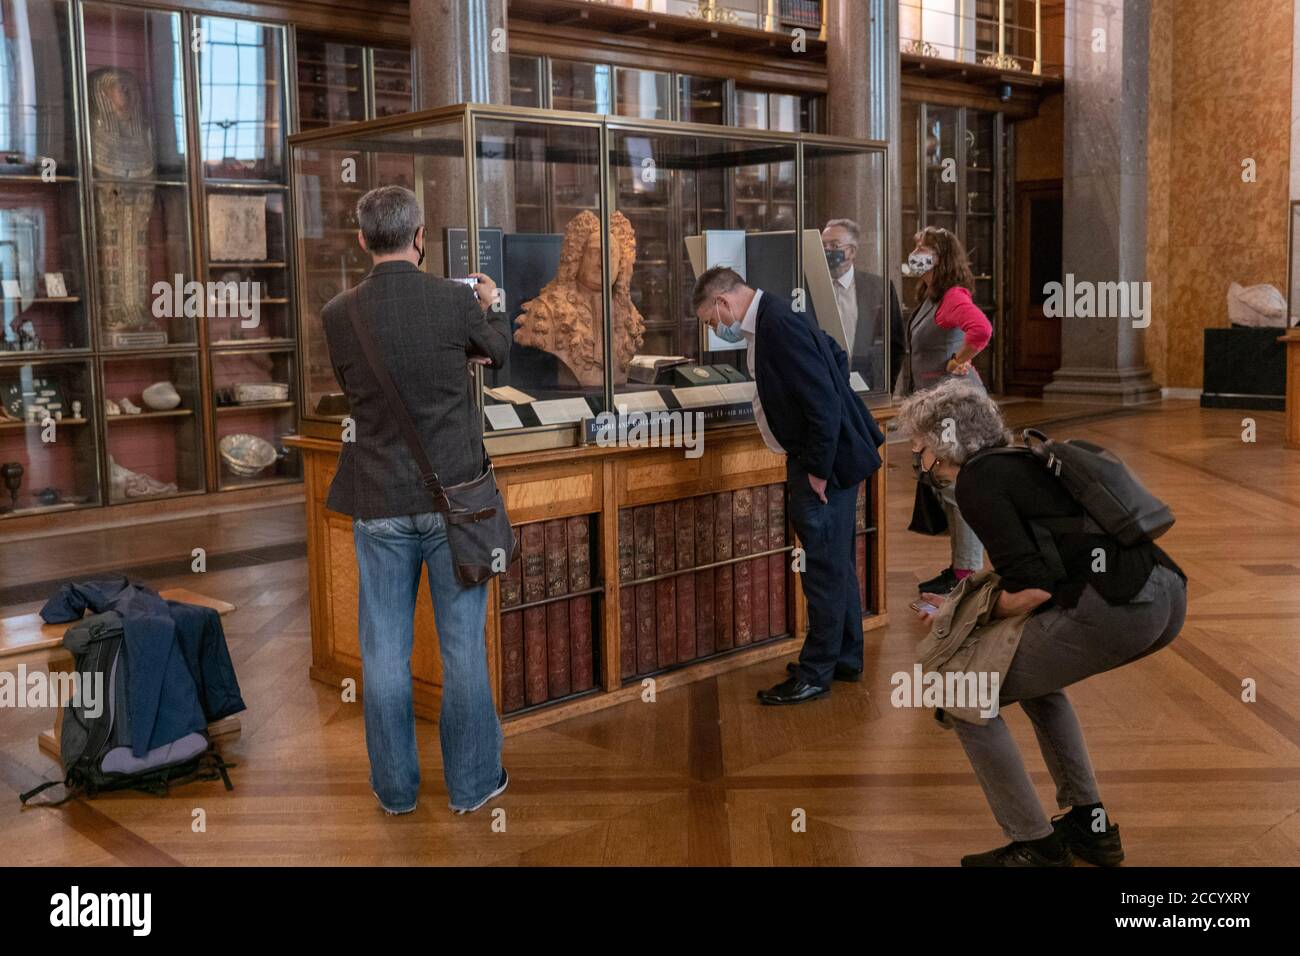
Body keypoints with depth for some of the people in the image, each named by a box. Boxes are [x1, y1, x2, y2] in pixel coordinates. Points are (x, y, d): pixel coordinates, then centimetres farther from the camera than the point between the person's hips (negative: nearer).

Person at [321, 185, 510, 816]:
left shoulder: (337, 315, -5)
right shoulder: (455, 300, -11)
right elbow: (499, 350, 9)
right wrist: (488, 304, 30)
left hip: (380, 503, 1)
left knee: (385, 649, 11)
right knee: (463, 645, 10)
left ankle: (395, 786, 23)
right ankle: (472, 781, 21)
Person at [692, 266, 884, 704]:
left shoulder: (779, 326, -22)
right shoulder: (769, 321, 9)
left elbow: (824, 401, -26)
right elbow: (836, 356, 21)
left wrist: (818, 470, -19)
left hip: (823, 465, -11)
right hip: (816, 459, 11)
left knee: (826, 569, 0)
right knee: (836, 565, 18)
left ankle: (815, 675, 9)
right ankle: (845, 658, 31)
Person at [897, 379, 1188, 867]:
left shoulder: (977, 480, -2)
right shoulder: (1026, 460, 25)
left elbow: (1032, 592, -11)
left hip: (1115, 608, -9)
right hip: (1168, 594, 10)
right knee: (1036, 675, 32)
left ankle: (1036, 847, 12)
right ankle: (1091, 826, 31)